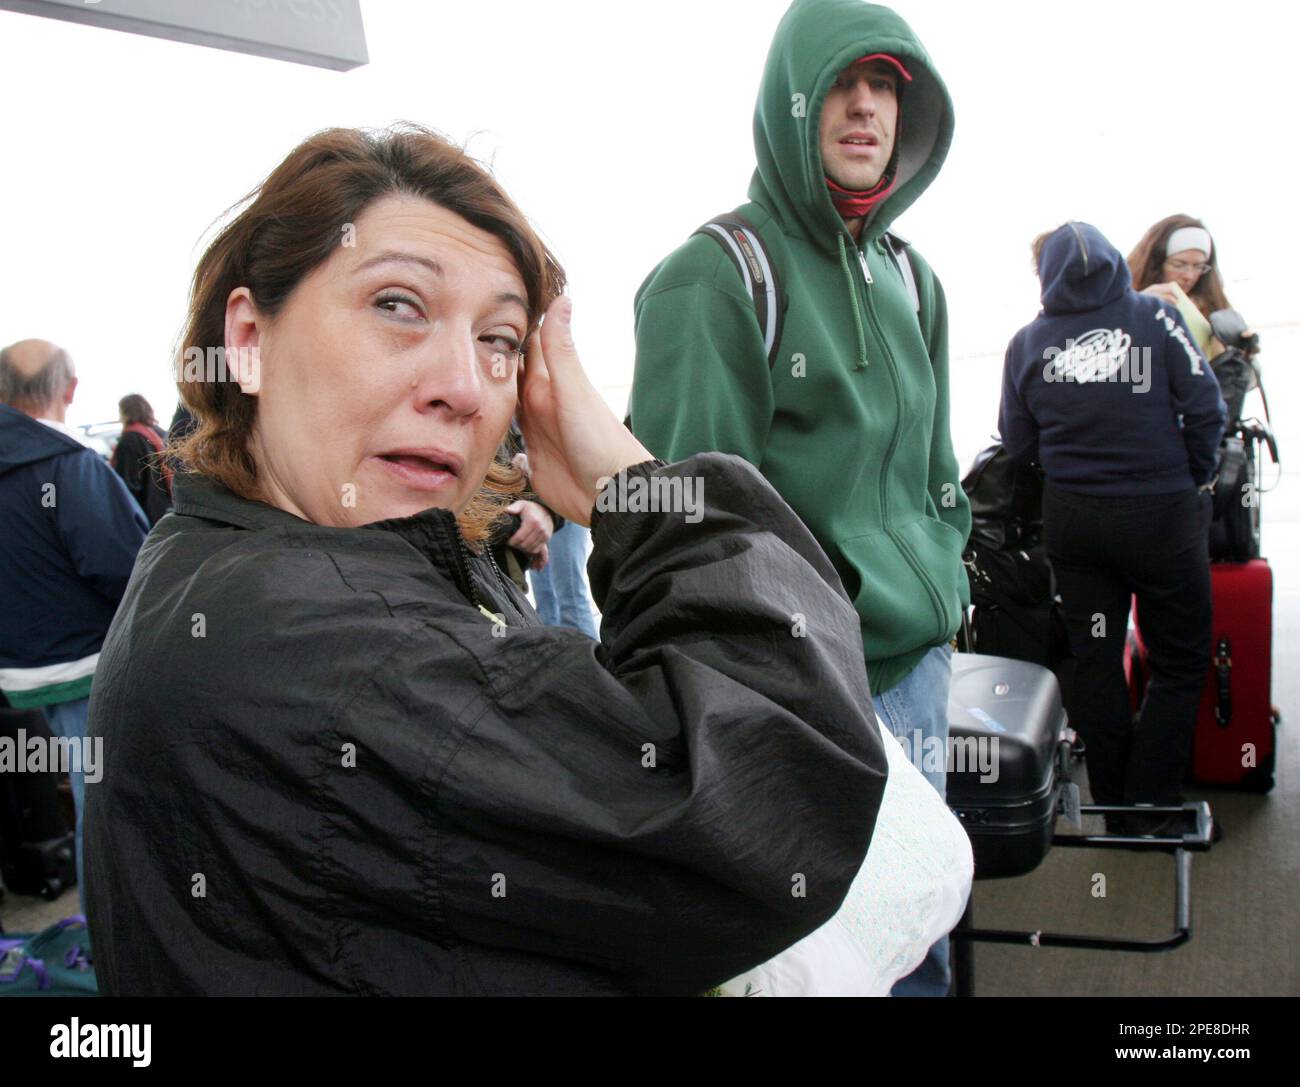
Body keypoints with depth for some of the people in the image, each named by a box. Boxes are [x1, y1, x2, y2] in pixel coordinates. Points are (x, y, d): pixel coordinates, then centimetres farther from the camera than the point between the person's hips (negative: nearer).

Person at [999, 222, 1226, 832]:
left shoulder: (1028, 342, -2)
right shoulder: (1155, 317, -7)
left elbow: (1018, 444, 1)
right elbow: (1205, 410, -10)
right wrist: (1194, 481, 4)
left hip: (1071, 518, 3)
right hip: (1162, 513, -3)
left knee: (1094, 661, 13)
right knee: (1179, 663, 11)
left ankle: (1113, 808, 21)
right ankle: (1150, 805, 10)